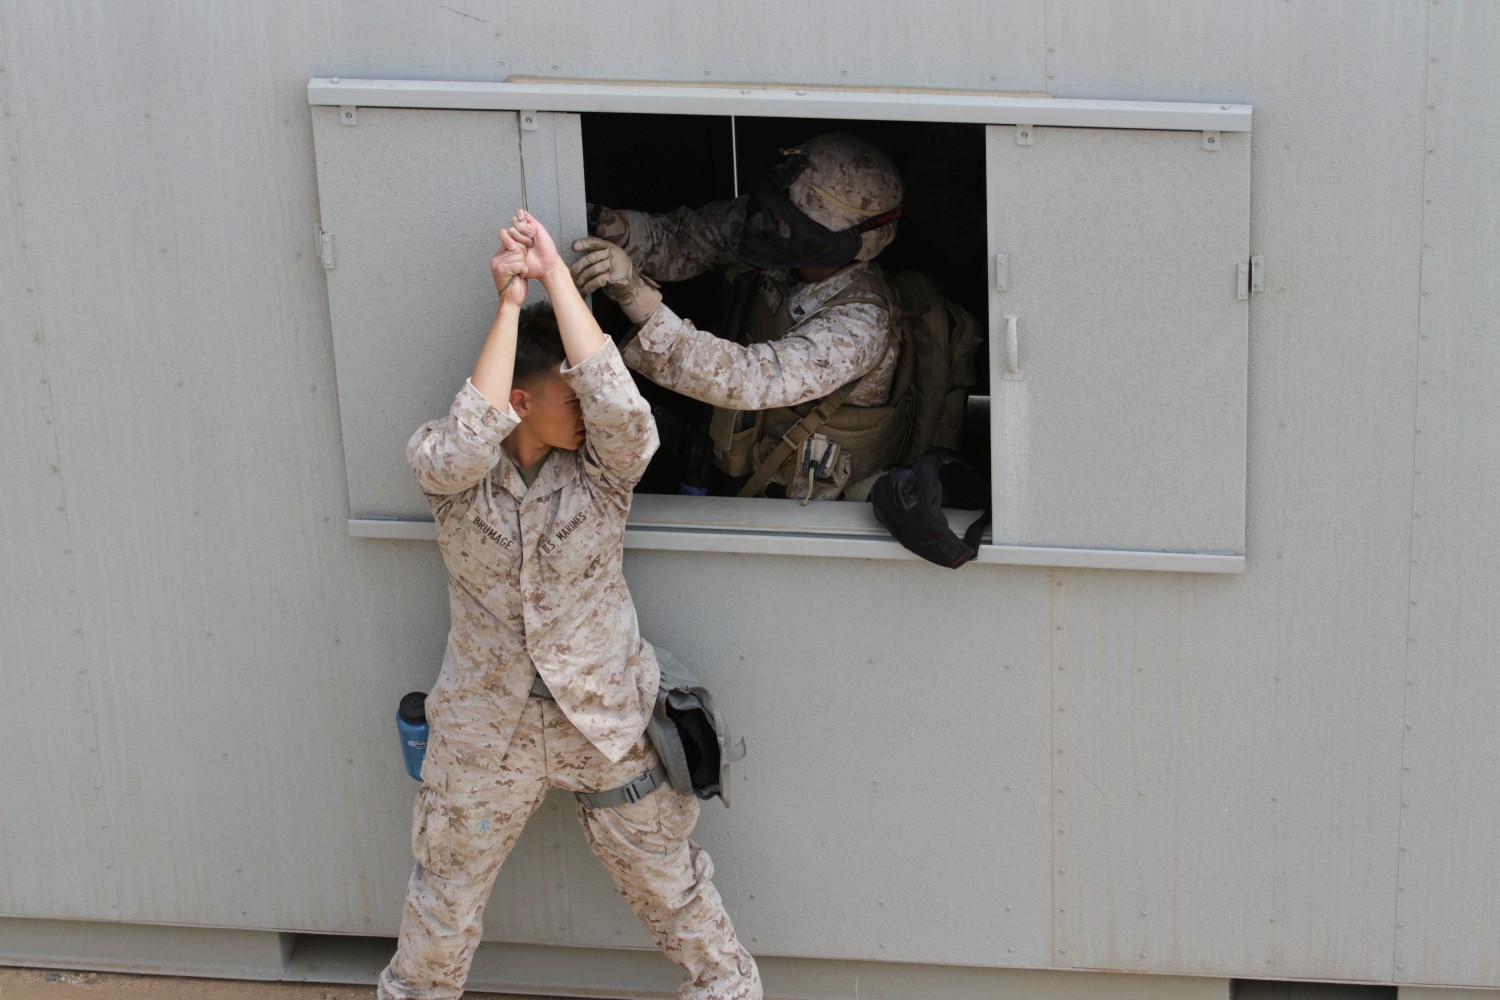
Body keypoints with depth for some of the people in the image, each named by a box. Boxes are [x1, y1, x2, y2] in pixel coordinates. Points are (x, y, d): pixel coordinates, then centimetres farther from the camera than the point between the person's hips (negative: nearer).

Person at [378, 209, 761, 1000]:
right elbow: (464, 444, -37)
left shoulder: (603, 465, -11)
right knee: (445, 902, 17)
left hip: (608, 724, 0)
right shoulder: (448, 466, -13)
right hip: (487, 730, 0)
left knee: (671, 888, 14)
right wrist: (509, 301, -34)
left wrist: (556, 274, -30)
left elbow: (617, 401, -34)